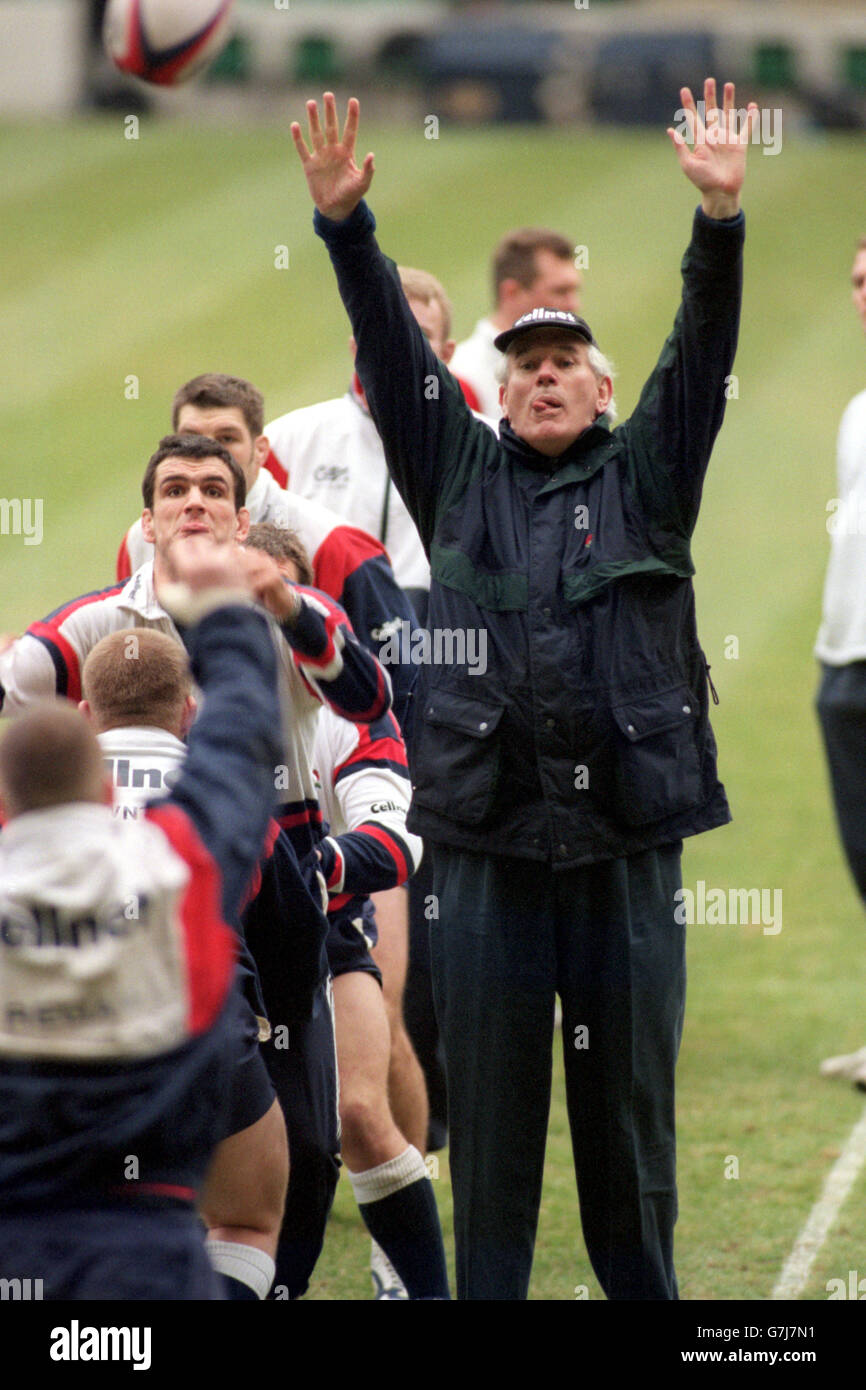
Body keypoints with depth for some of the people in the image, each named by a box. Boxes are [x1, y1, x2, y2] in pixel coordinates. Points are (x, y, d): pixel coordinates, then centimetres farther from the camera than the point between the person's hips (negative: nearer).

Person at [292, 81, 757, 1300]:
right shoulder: (459, 474, 12)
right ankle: (487, 1293, 14)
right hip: (484, 842, 1)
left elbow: (702, 352, -2)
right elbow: (392, 351, 5)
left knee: (631, 1097, 7)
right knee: (490, 1105, 6)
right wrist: (344, 222, -7)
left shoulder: (646, 477, 9)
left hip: (629, 842, -1)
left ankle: (643, 1288, 18)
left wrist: (721, 216, -16)